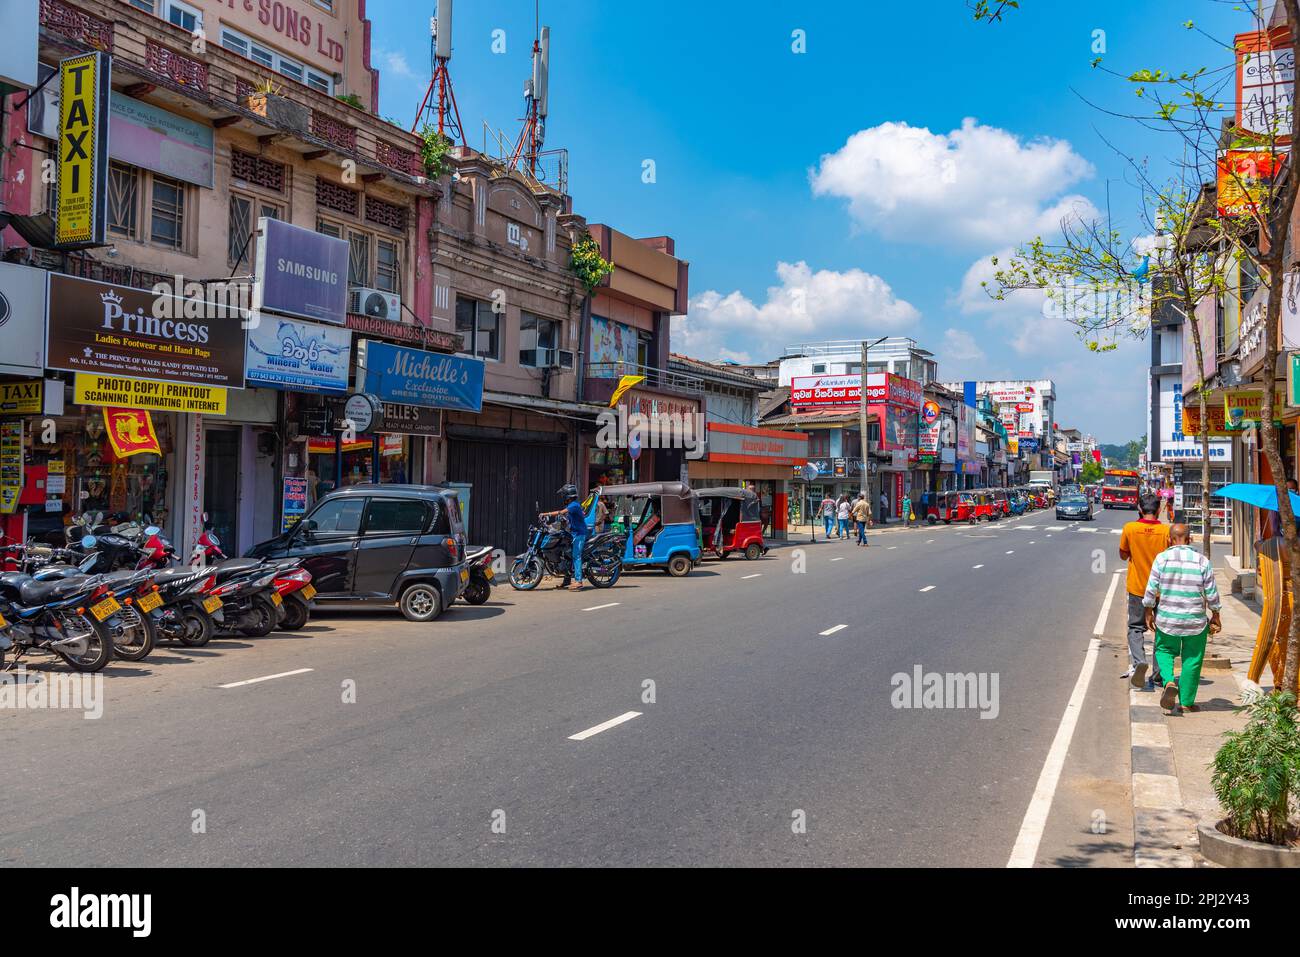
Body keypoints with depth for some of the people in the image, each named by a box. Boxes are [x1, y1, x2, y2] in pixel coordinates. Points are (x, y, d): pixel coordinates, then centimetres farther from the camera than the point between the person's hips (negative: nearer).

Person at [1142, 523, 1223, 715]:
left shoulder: (1161, 558, -6)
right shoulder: (1202, 561, -4)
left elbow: (1151, 589, -6)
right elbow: (1212, 593, 0)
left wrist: (1149, 613, 5)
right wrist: (1215, 616, 13)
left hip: (1166, 619, 0)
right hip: (1195, 621, 0)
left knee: (1164, 650, 20)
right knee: (1192, 660, 11)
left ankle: (1169, 682, -7)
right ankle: (1186, 703, 16)